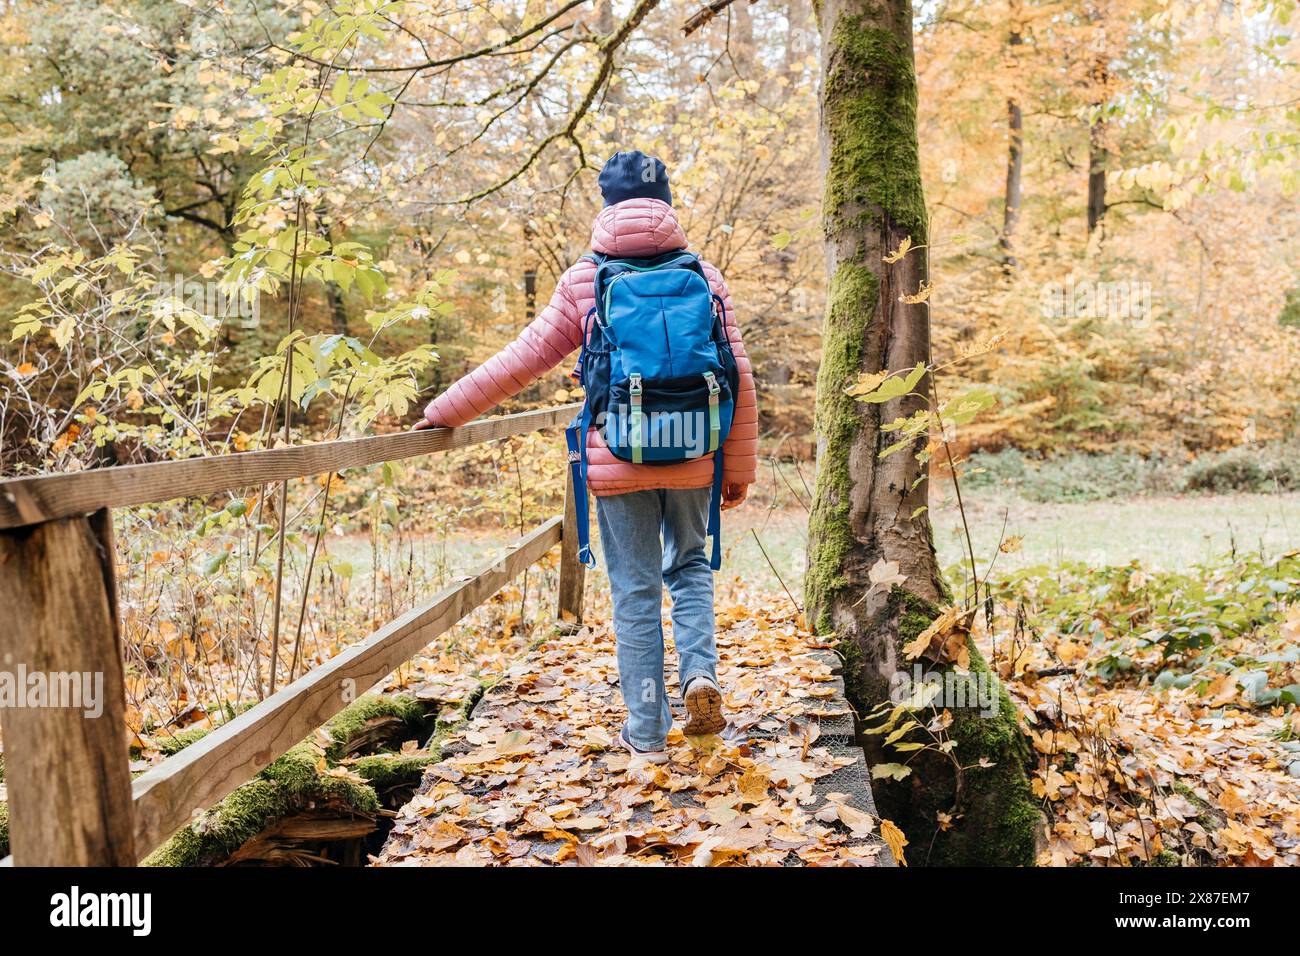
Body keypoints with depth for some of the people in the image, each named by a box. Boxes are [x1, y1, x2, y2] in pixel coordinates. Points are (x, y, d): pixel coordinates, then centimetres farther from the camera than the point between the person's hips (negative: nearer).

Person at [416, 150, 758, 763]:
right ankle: (700, 671, 1)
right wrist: (740, 468, 9)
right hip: (692, 458, 2)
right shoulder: (704, 276, 3)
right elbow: (738, 379, 1)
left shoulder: (584, 280, 0)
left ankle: (647, 731, 14)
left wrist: (446, 411, 12)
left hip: (617, 460, -1)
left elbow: (523, 358, 1)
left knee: (634, 590, 7)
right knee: (689, 564, 23)